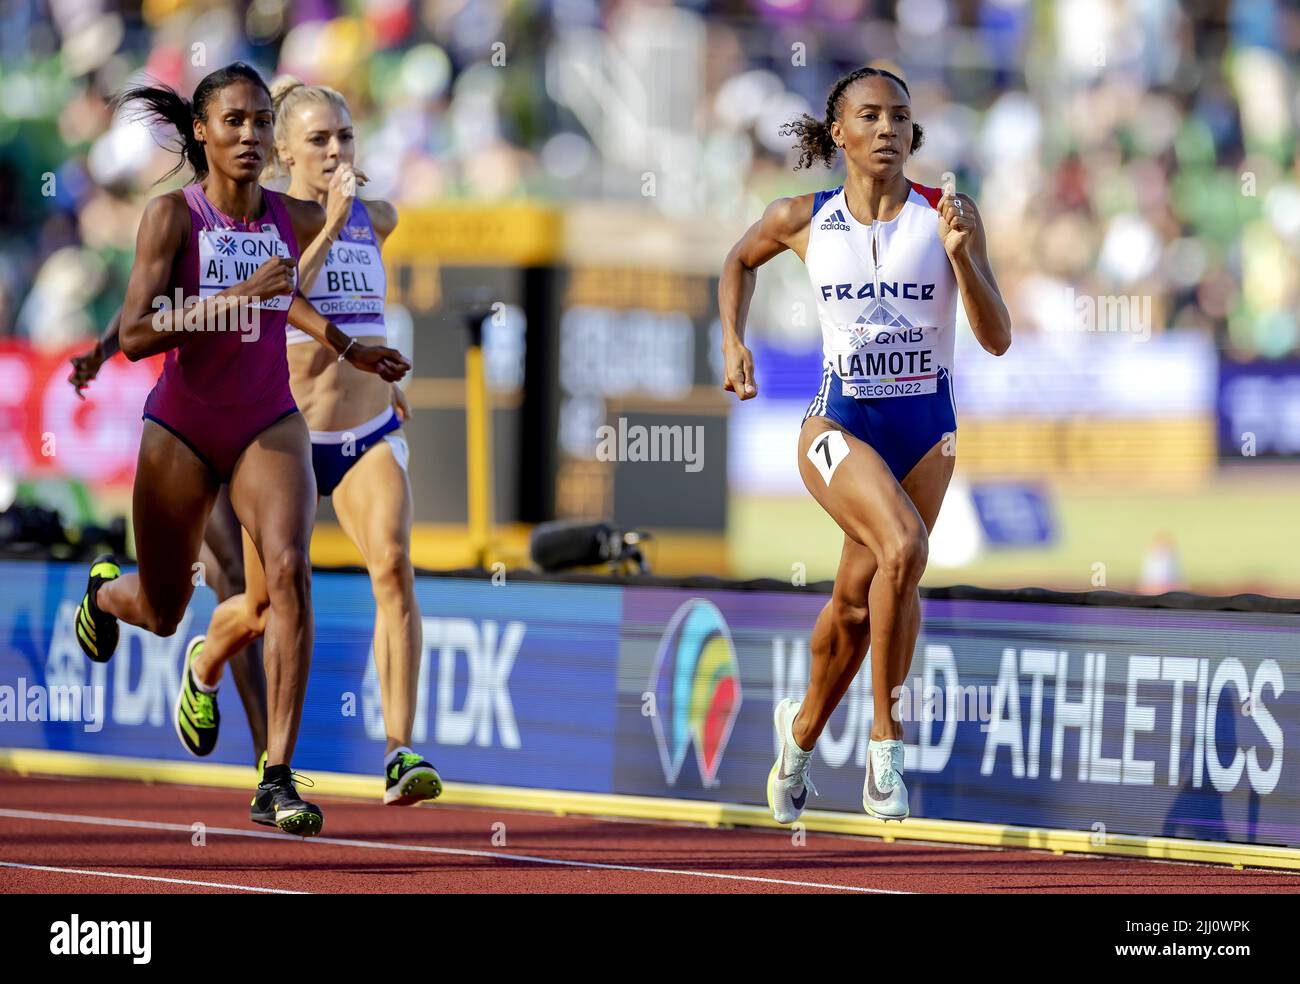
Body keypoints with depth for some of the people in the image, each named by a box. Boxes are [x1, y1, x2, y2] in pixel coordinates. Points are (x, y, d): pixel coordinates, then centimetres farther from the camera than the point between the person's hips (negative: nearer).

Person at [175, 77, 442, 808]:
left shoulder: (378, 219, 7)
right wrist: (328, 223, -30)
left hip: (371, 436, 2)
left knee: (393, 563, -24)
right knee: (266, 609, 11)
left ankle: (402, 753, -29)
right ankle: (205, 668, 49)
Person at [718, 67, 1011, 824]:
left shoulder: (949, 216, -6)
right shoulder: (804, 220, -4)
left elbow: (997, 339, -11)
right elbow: (741, 262, 19)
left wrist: (960, 255, -23)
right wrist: (733, 343, 6)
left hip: (926, 430, 2)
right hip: (841, 424, -2)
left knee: (860, 598, 9)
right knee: (903, 547, -28)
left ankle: (803, 729, 38)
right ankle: (885, 741, -18)